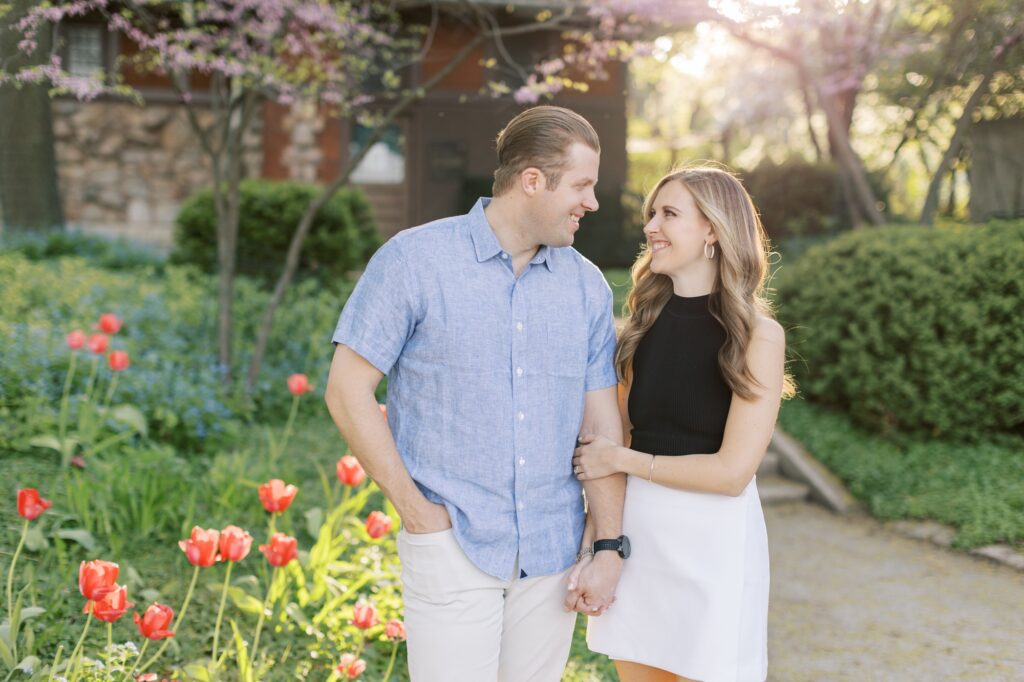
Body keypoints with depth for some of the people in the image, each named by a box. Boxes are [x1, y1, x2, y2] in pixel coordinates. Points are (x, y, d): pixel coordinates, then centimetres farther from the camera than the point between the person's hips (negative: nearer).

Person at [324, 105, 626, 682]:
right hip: (452, 545, -4)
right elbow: (347, 391, -6)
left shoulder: (587, 285, 6)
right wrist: (414, 508, -9)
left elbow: (602, 423, 7)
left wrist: (610, 547, 2)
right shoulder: (414, 260, -6)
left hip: (553, 551, 4)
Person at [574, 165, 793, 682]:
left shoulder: (756, 335, -10)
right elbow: (618, 434, 8)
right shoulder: (645, 319, 5)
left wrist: (622, 460, -9)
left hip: (711, 540, -5)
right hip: (635, 528, 5)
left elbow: (732, 471, -15)